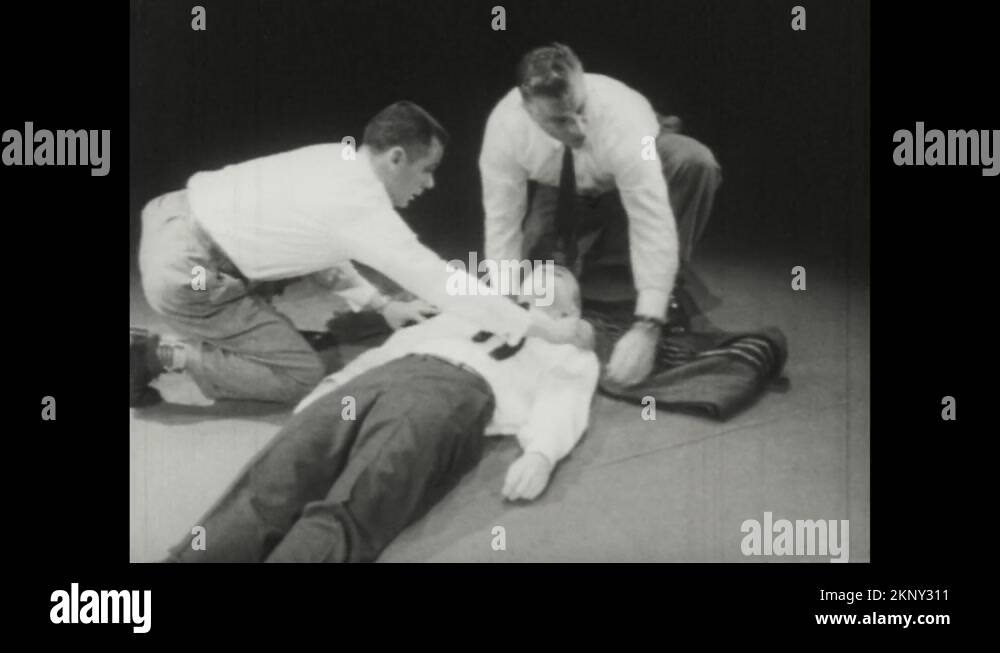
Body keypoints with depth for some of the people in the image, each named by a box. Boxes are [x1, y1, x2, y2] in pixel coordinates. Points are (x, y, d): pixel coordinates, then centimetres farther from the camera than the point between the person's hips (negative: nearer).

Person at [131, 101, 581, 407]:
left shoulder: (334, 160, 7)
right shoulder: (363, 206, -18)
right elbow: (442, 284, -18)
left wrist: (382, 306, 18)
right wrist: (552, 332, -14)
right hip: (184, 274, -9)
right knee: (303, 377, -1)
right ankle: (168, 355, -1)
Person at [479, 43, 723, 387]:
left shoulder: (620, 119, -41)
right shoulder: (504, 126, -33)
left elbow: (653, 226, -43)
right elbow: (502, 224, -24)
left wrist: (646, 328, -51)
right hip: (561, 191, 3)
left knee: (695, 162, -35)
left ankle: (668, 287, -17)